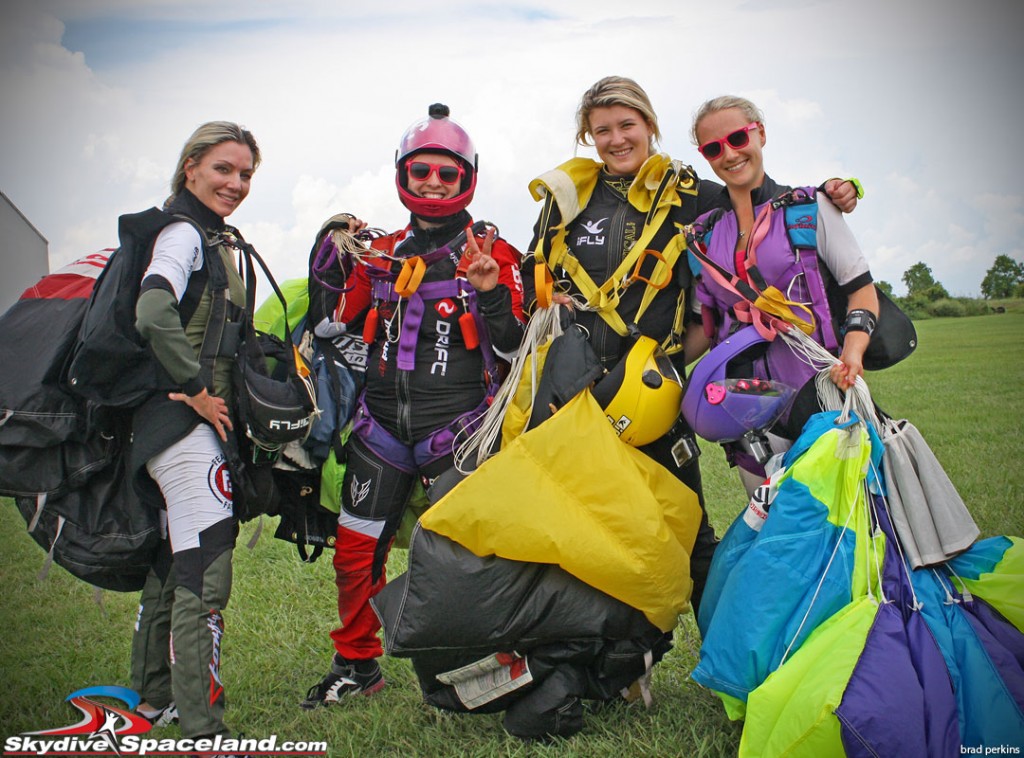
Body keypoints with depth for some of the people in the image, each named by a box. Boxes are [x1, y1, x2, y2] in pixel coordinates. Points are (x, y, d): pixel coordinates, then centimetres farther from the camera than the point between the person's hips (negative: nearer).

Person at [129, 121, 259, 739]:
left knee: (174, 560, 17)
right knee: (206, 567, -13)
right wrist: (199, 389, -20)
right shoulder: (184, 234, -10)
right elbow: (154, 316, -27)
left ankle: (154, 699, 31)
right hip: (180, 418, -10)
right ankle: (203, 732, -10)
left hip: (196, 418, 10)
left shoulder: (216, 240, 20)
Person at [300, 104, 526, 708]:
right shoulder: (383, 254, 14)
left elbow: (514, 345, -3)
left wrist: (493, 293, -21)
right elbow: (330, 323, 13)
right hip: (382, 425, 4)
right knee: (357, 550, 8)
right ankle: (357, 664, 26)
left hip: (457, 428, -4)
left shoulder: (491, 254, 2)